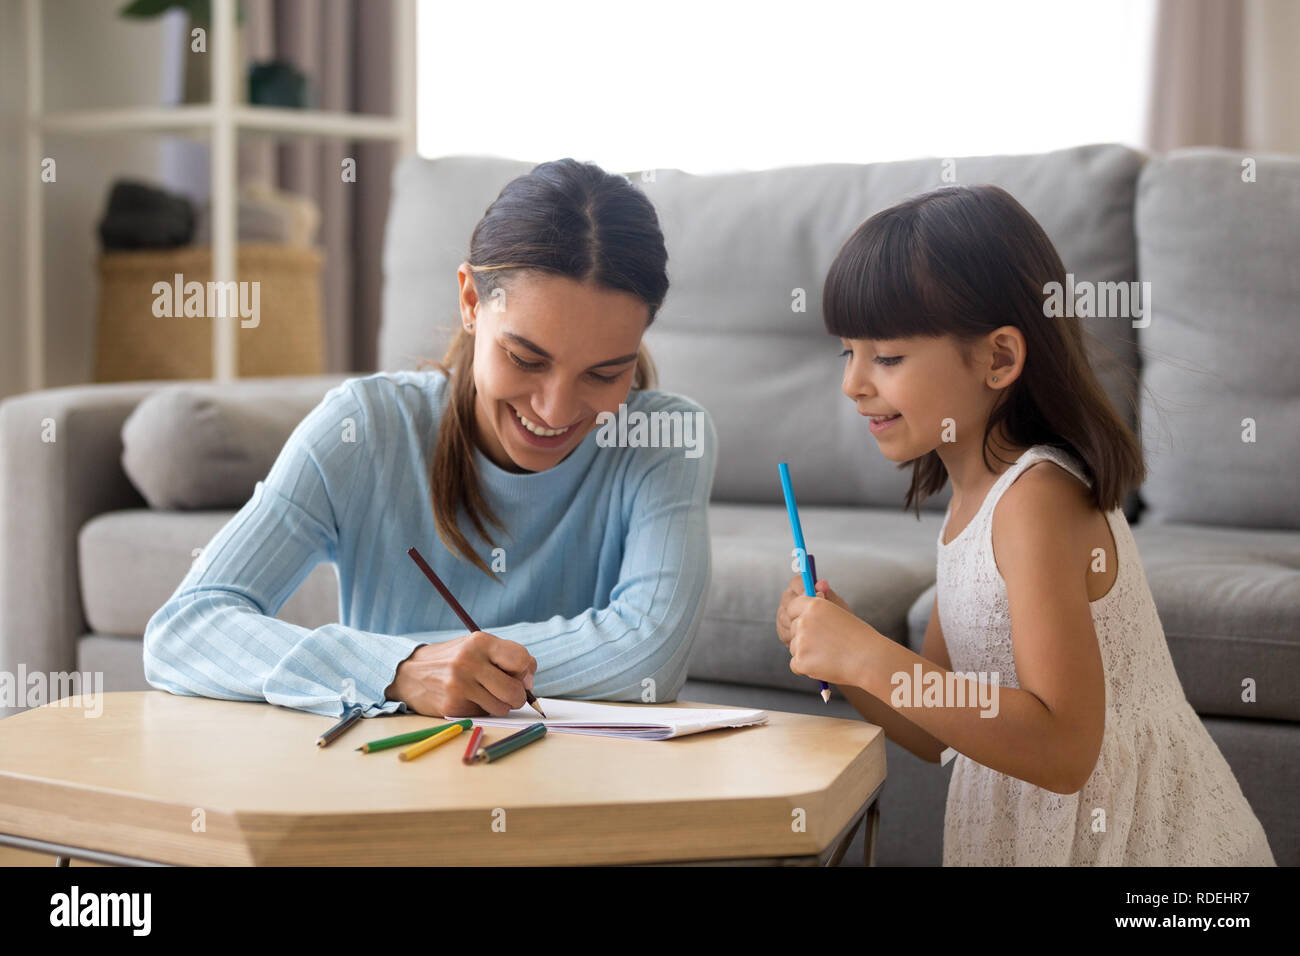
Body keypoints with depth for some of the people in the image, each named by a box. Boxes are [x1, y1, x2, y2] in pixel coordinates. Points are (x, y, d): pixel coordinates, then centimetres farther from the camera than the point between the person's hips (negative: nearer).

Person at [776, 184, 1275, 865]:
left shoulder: (1038, 499, -19)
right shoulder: (973, 501, 6)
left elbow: (1062, 751, -27)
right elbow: (934, 733, 8)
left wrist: (871, 658, -27)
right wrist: (833, 650, -7)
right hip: (1024, 828, 7)